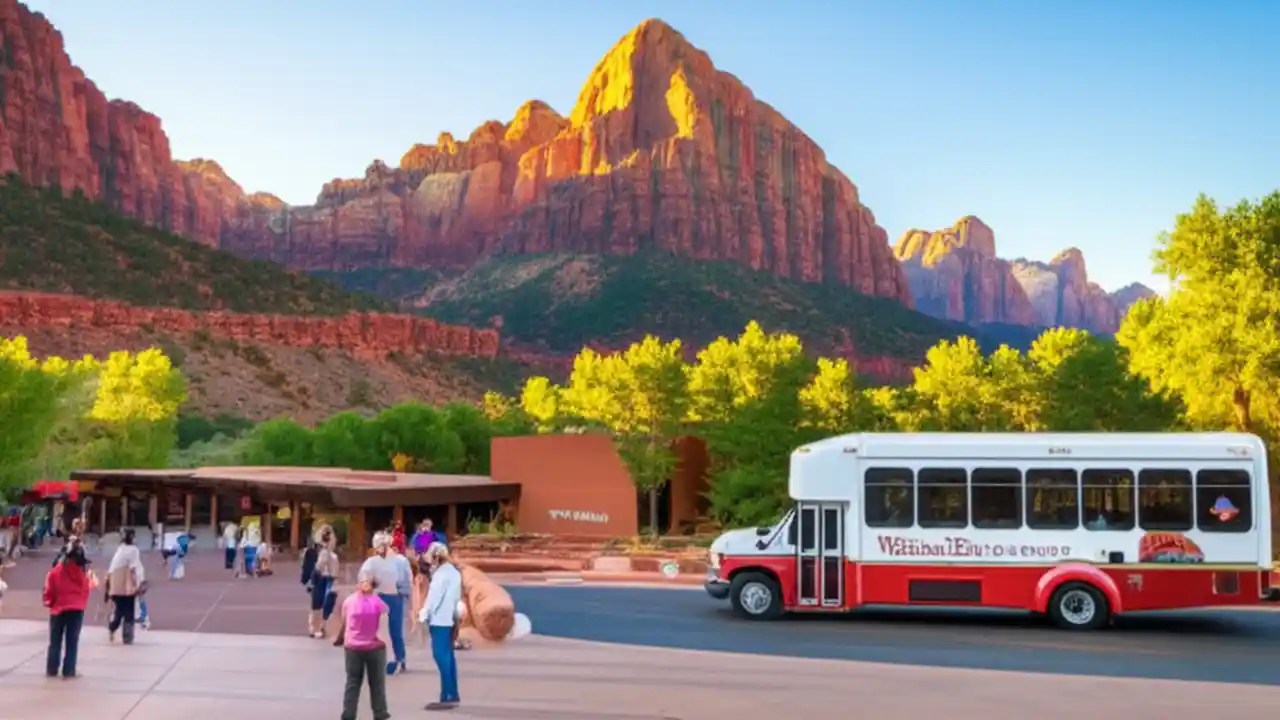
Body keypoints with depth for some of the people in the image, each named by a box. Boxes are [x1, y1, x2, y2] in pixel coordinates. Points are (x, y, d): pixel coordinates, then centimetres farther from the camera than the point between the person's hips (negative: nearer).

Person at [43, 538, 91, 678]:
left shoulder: (56, 570, -8)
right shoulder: (83, 570, -5)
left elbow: (50, 590, -3)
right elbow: (86, 589, 2)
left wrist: (49, 603, 14)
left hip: (58, 609, 0)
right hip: (77, 609, 0)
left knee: (55, 642, 12)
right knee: (72, 642, 4)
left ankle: (51, 670, 13)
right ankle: (68, 671, 2)